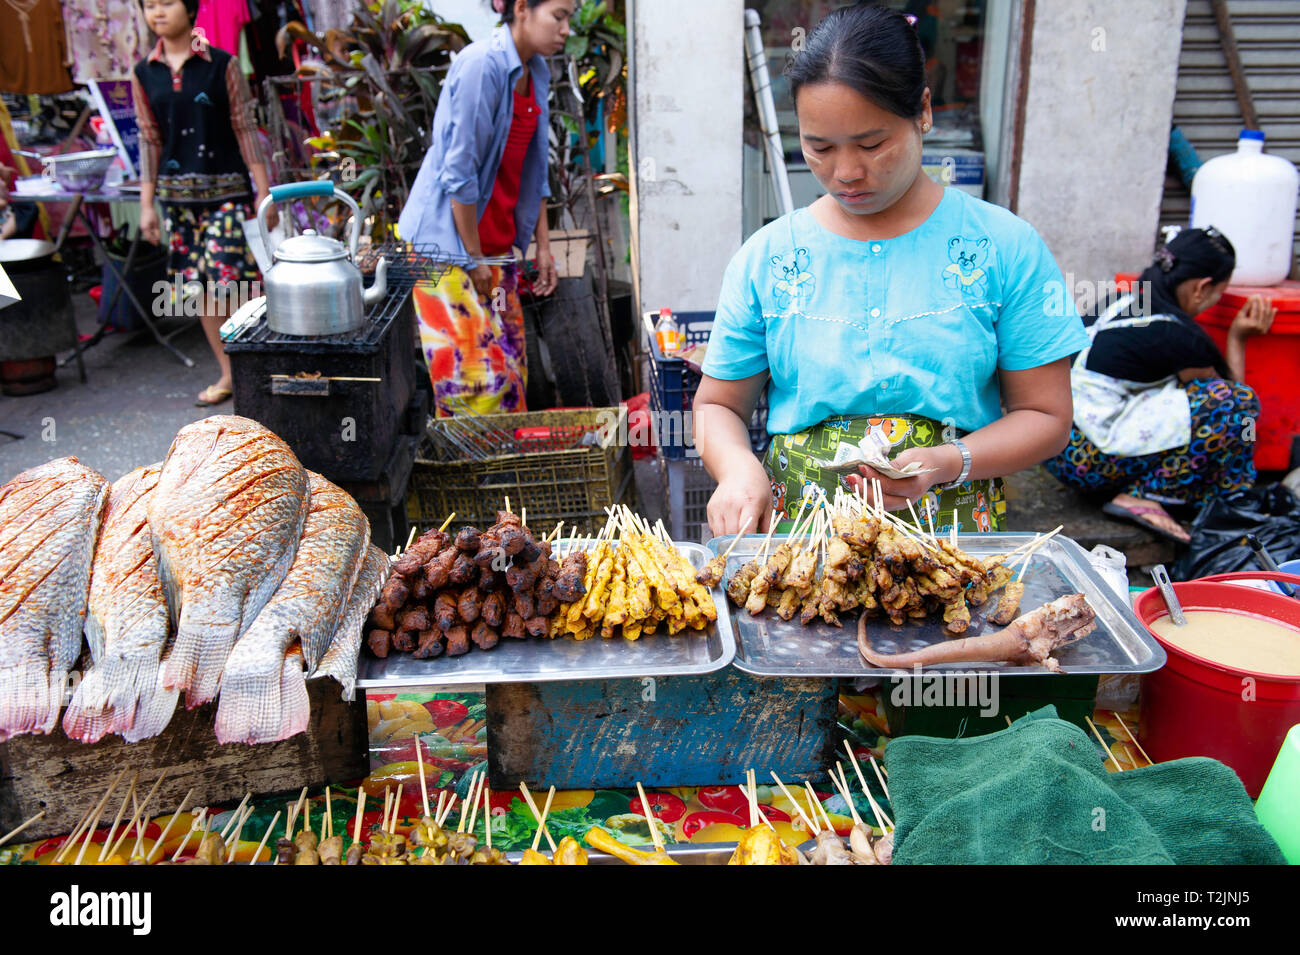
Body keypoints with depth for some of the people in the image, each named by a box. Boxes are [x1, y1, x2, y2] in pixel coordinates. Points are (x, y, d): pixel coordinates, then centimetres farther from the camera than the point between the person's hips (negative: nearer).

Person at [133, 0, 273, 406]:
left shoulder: (222, 65, -2)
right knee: (200, 289, 6)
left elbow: (245, 129, -2)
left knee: (229, 284, -11)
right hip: (177, 194, 4)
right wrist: (147, 204, 6)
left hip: (226, 190, -4)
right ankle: (228, 373, 18)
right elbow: (150, 140, 9)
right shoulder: (144, 73, 7)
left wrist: (264, 191, -6)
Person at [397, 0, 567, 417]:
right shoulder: (481, 65, -19)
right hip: (445, 239, -8)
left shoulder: (535, 72, 9)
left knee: (508, 363, 10)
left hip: (496, 241, 9)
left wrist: (543, 246, 13)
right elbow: (459, 173, -20)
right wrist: (474, 257, -15)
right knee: (472, 369, -7)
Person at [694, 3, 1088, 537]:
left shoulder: (1004, 247, 2)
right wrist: (737, 467, -9)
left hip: (953, 541, -1)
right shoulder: (767, 257, 6)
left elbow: (1046, 416, 5)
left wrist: (946, 463, -13)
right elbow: (718, 404, 13)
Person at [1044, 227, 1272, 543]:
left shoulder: (1121, 300, 11)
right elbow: (1230, 396, 6)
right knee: (1238, 402, -9)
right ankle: (1143, 496, -5)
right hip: (1085, 459, -9)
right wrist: (1238, 339, 13)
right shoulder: (1179, 337, -11)